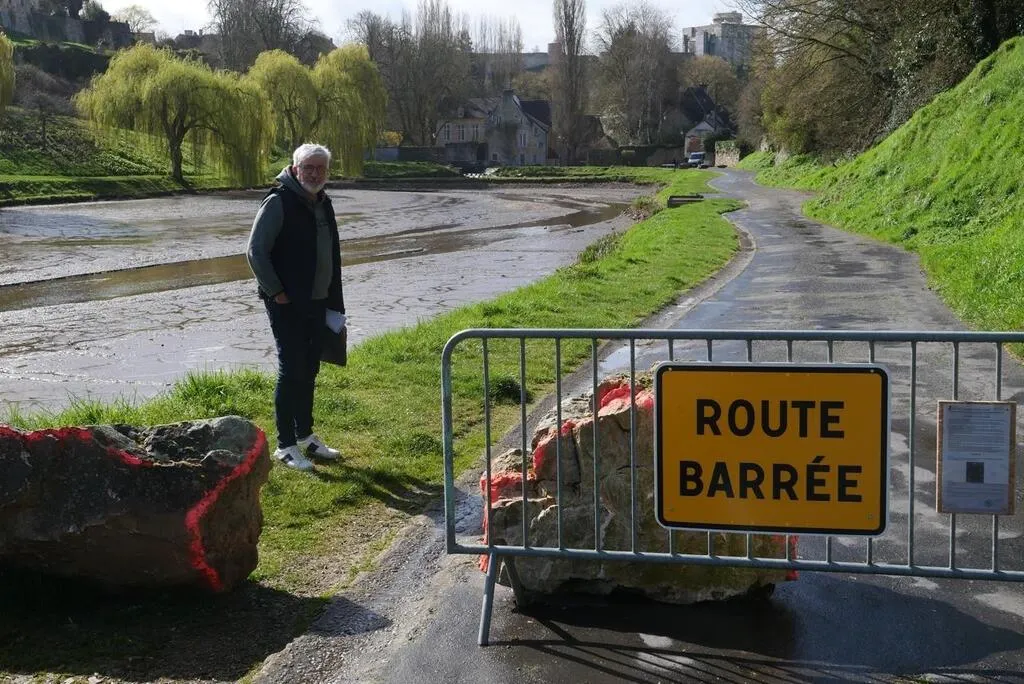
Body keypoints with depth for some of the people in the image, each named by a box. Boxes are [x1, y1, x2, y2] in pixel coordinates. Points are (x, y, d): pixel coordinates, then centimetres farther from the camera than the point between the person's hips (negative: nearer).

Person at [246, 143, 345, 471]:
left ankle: (305, 436, 27)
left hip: (317, 303, 8)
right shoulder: (279, 202, -14)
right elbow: (256, 251, -16)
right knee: (291, 371, -5)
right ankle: (285, 445, 4)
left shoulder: (323, 204, 12)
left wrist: (333, 302, 16)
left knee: (309, 370, 15)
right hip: (287, 305, -8)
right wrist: (276, 292, -15)